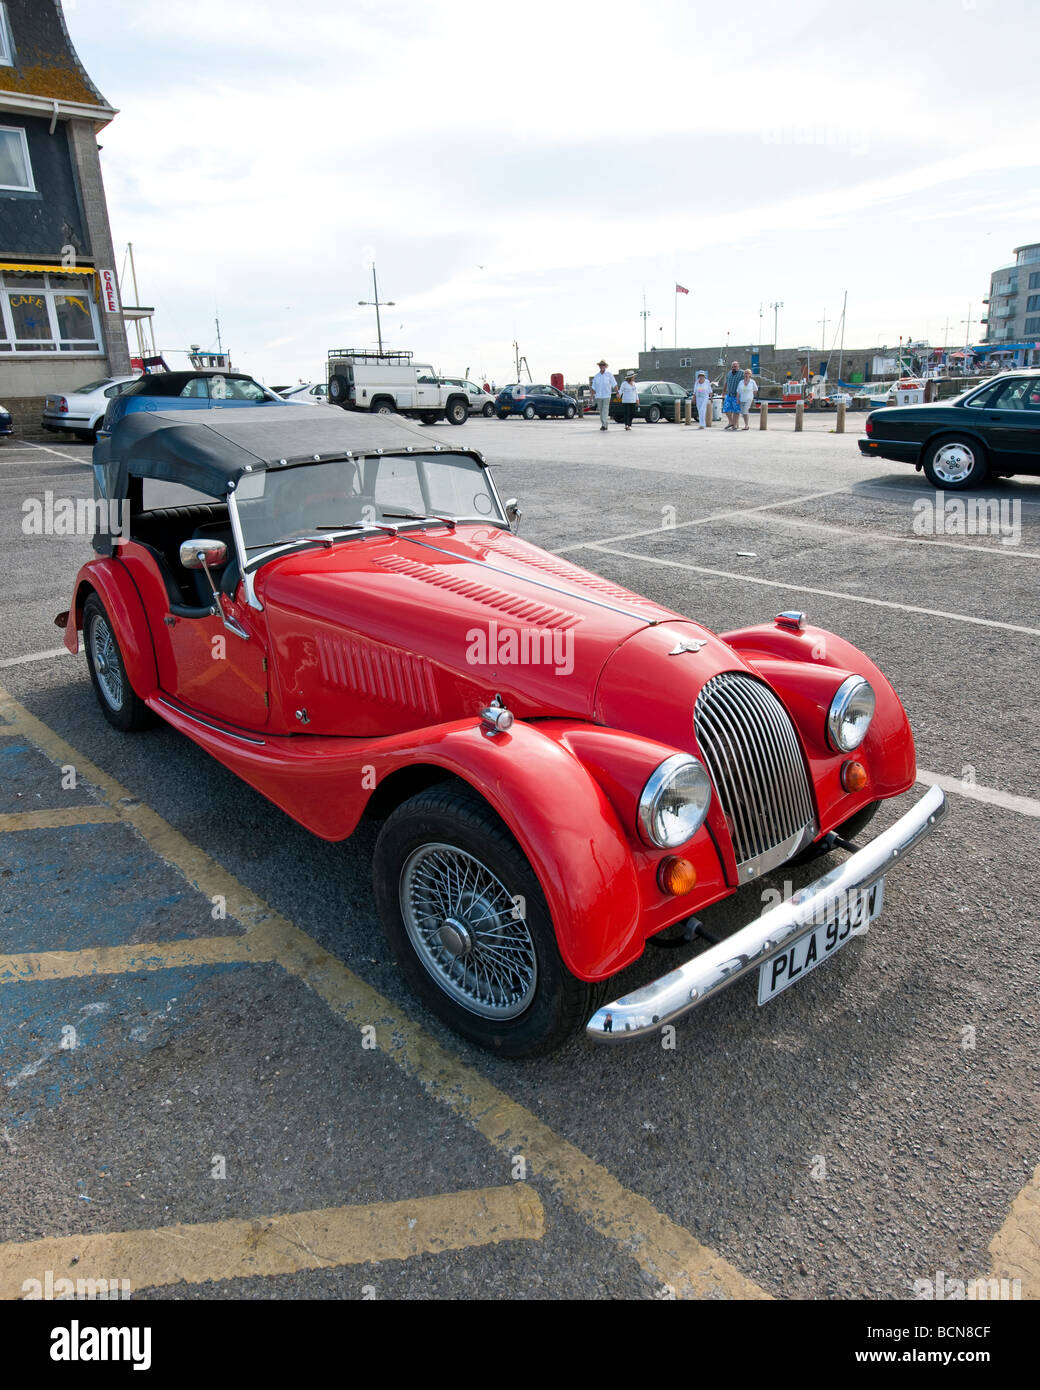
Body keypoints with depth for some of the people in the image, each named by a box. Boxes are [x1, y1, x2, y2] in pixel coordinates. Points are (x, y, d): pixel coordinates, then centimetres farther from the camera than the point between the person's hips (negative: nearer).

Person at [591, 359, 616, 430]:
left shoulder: (609, 374, 1)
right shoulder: (596, 376, 10)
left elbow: (614, 384, -2)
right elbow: (594, 387, 12)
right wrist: (592, 395, 5)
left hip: (606, 395, -4)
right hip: (598, 396, 4)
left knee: (605, 410, -13)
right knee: (601, 411, 6)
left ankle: (604, 425, -20)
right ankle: (604, 425, 15)